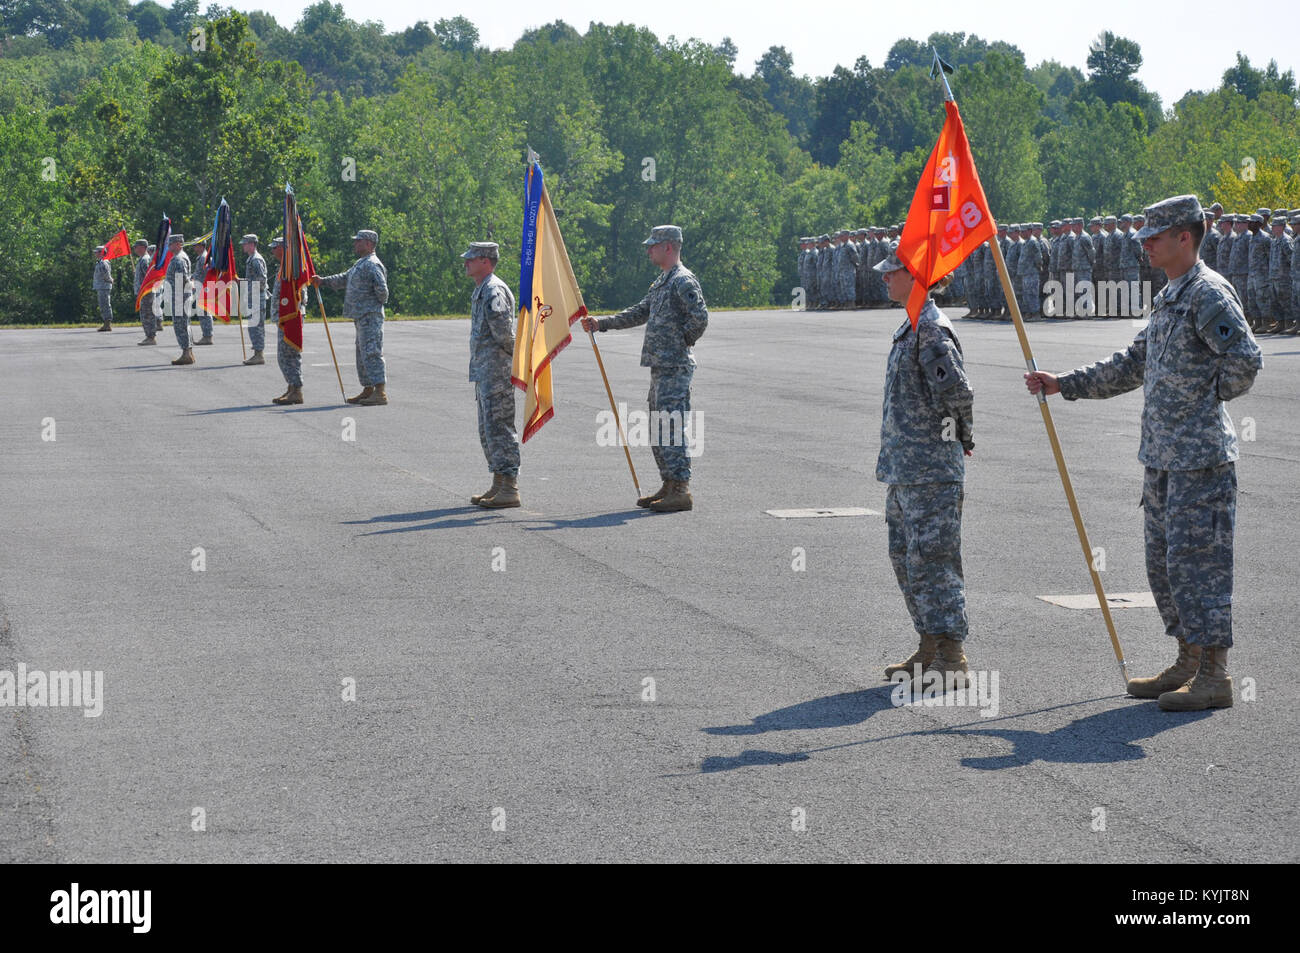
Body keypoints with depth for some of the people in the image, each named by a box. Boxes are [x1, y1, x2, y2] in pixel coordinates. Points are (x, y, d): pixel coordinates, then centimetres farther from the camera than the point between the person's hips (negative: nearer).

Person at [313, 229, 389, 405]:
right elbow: (344, 278, 31)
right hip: (361, 317, 11)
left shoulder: (372, 265, -15)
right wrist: (323, 281, 27)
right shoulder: (360, 264, 19)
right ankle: (368, 390, 20)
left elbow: (381, 288, -24)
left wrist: (378, 303, -7)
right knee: (363, 354, 14)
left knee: (371, 353, -15)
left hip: (370, 316, -11)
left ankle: (380, 392, -20)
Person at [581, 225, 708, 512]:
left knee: (672, 426, -11)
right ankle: (669, 486, 19)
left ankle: (681, 491, -11)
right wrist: (601, 324, 22)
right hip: (660, 366, 10)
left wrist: (681, 343, -9)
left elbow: (700, 318, -22)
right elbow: (639, 313, 26)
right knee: (657, 428, 13)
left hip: (675, 367, -10)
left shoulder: (683, 281, -13)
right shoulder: (661, 282, 19)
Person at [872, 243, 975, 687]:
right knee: (906, 559, 15)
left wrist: (961, 436, -9)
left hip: (932, 470, -10)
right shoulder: (910, 326, 15)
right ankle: (930, 647, 23)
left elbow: (957, 390, -25)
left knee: (931, 561, -9)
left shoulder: (932, 329, -17)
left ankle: (952, 658, -5)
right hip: (902, 468, 10)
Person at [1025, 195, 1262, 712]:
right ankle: (1188, 665, 23)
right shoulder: (1169, 298, 18)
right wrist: (1064, 384, 22)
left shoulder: (1209, 293, -13)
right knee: (1163, 561, 14)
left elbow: (1245, 359, -23)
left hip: (1201, 455, -10)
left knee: (1196, 561, -9)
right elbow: (1132, 364, 25)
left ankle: (1213, 676, -4)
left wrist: (1209, 399, -8)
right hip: (1163, 456, 10)